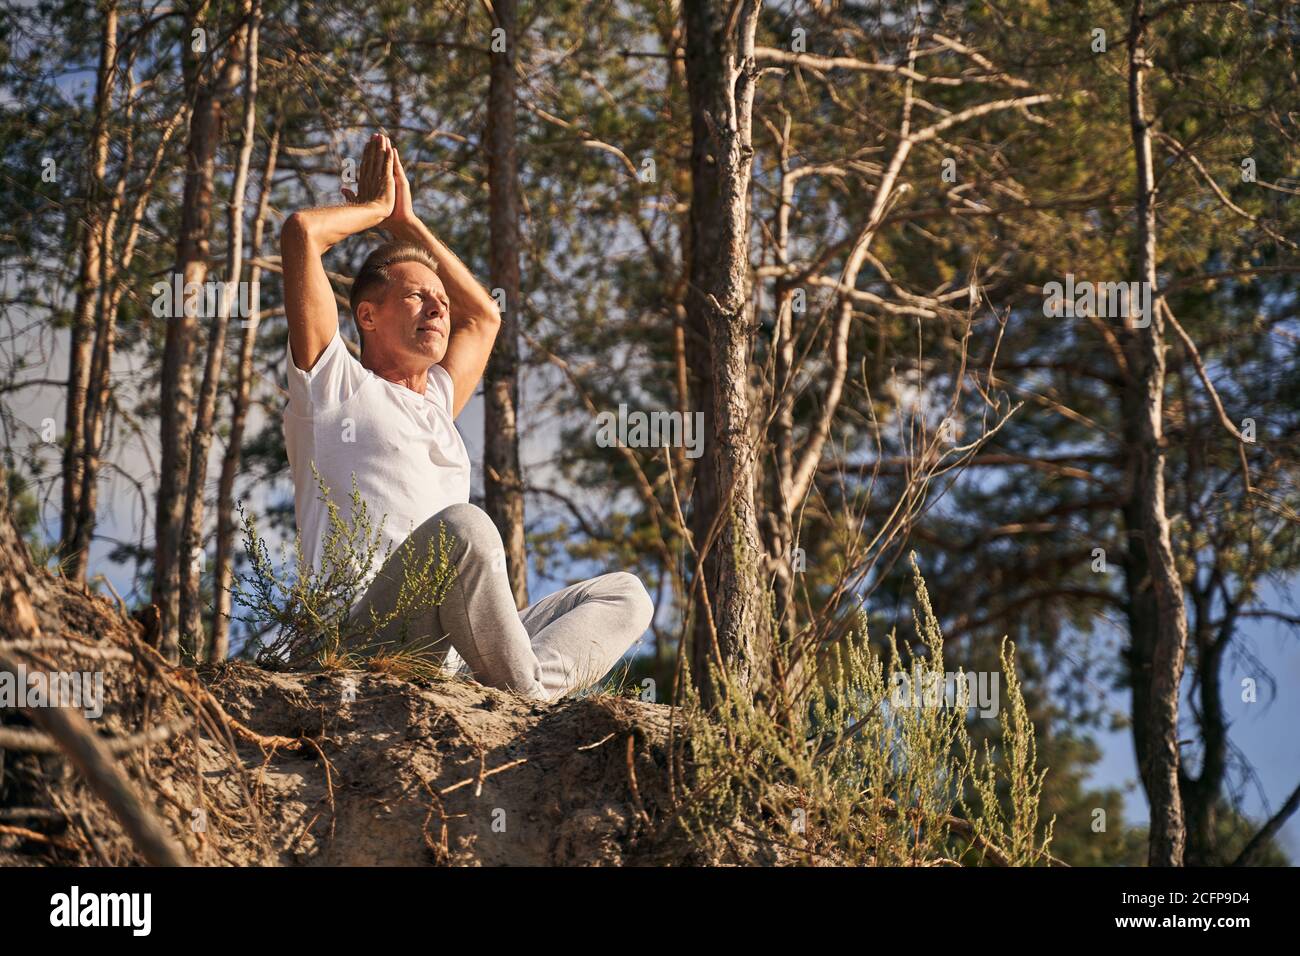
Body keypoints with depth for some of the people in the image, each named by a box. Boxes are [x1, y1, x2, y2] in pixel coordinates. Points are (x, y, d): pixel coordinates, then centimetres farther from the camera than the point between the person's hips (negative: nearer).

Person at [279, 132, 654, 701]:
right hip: (370, 642, -8)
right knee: (462, 526, -36)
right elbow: (302, 233, 5)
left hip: (455, 660, 8)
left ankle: (526, 689, -30)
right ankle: (525, 696, -24)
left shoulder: (437, 405, 34)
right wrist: (374, 208, 25)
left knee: (625, 595, -3)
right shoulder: (336, 388, 13)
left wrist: (406, 223, 42)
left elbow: (484, 316, 48)